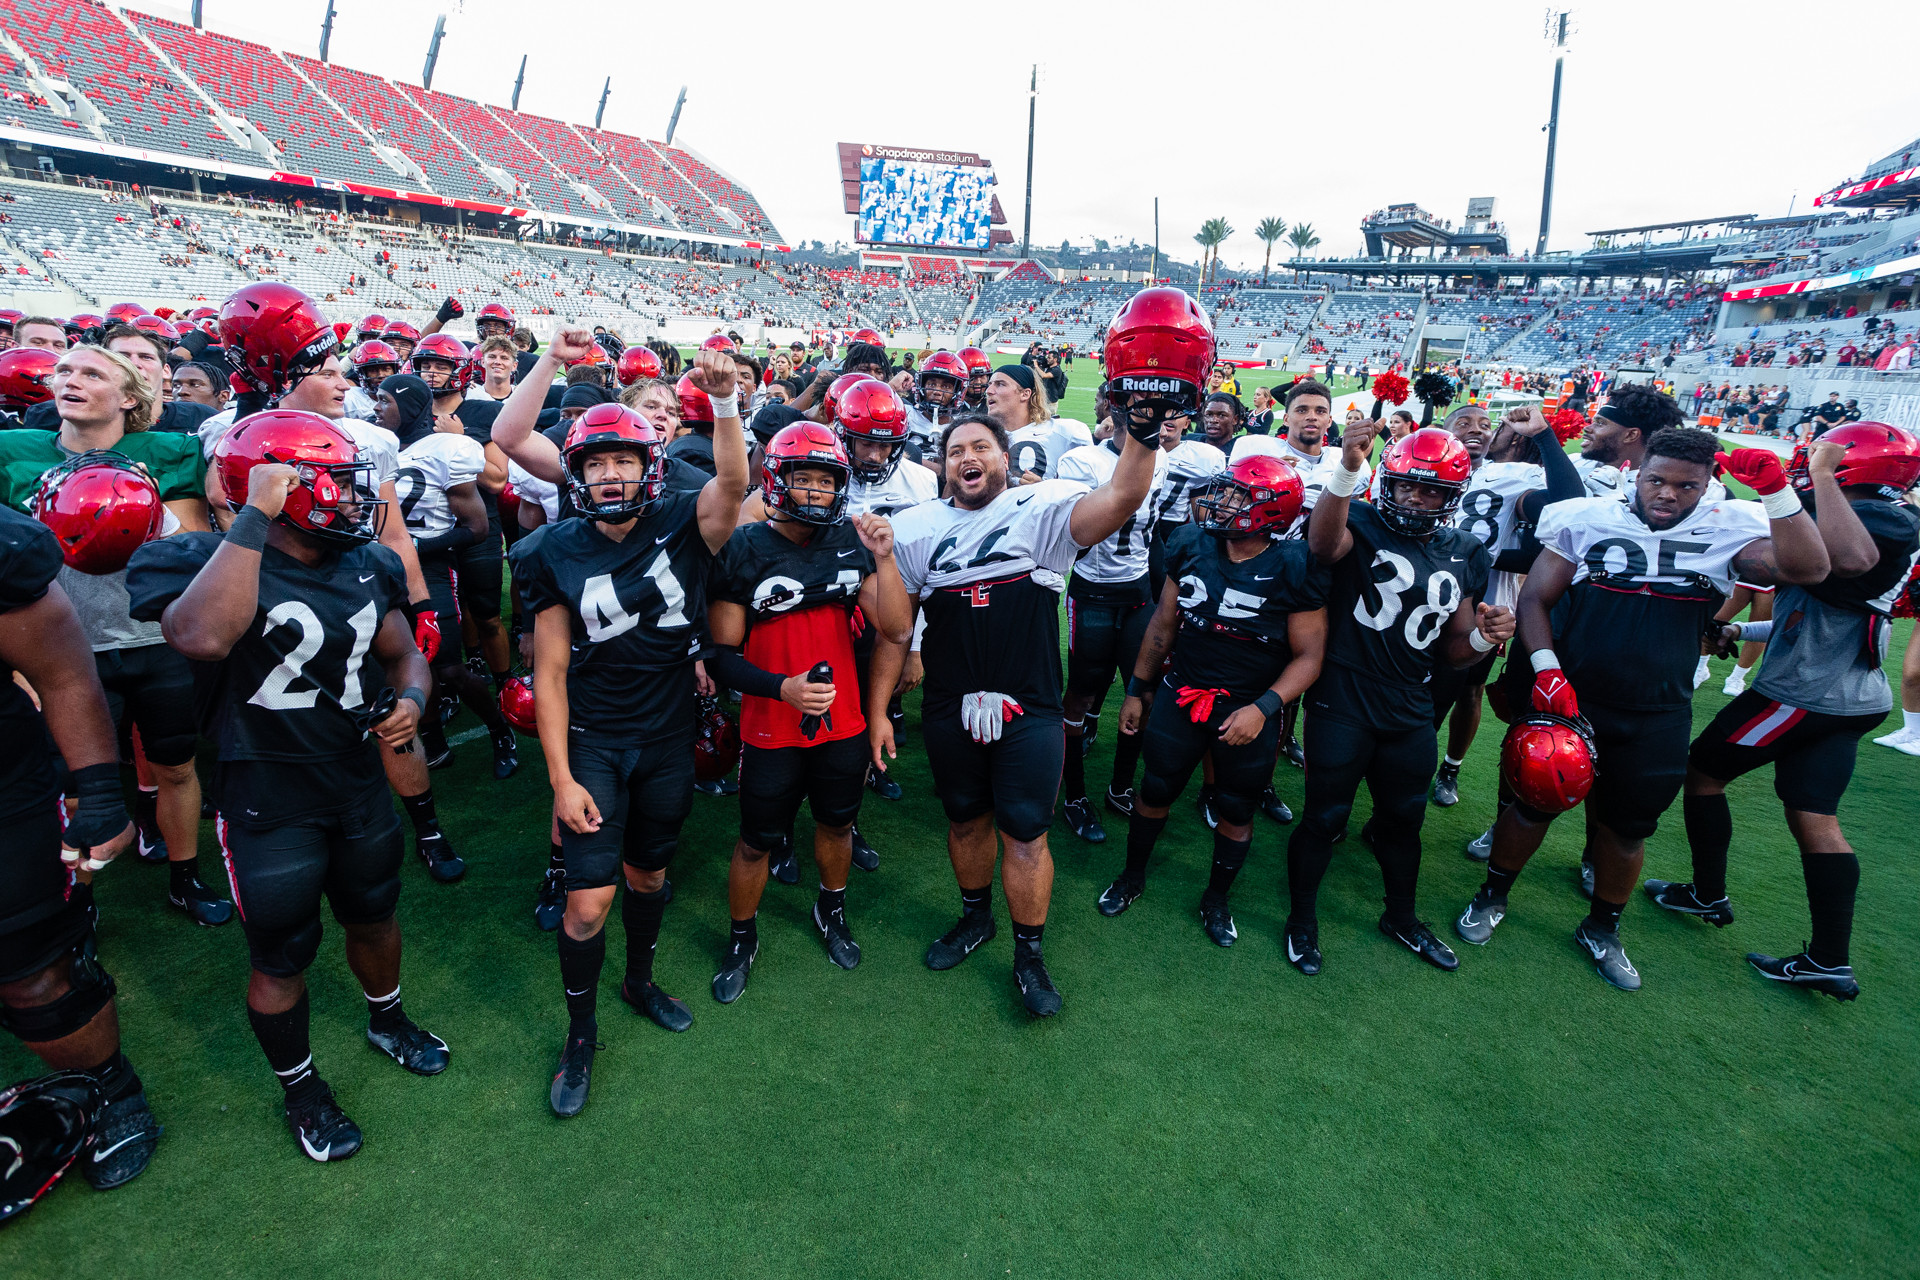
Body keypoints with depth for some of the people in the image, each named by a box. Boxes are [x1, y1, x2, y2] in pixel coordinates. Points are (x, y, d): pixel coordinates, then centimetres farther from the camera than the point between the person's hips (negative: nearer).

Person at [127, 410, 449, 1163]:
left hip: (360, 780, 5)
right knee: (280, 959, 12)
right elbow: (204, 637, -41)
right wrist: (255, 518, -36)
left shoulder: (367, 565, 0)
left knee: (374, 917, 24)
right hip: (267, 799, -5)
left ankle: (386, 1021, 51)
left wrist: (411, 697, -11)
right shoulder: (200, 561, -18)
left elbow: (401, 653, 12)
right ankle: (300, 1089, 37)